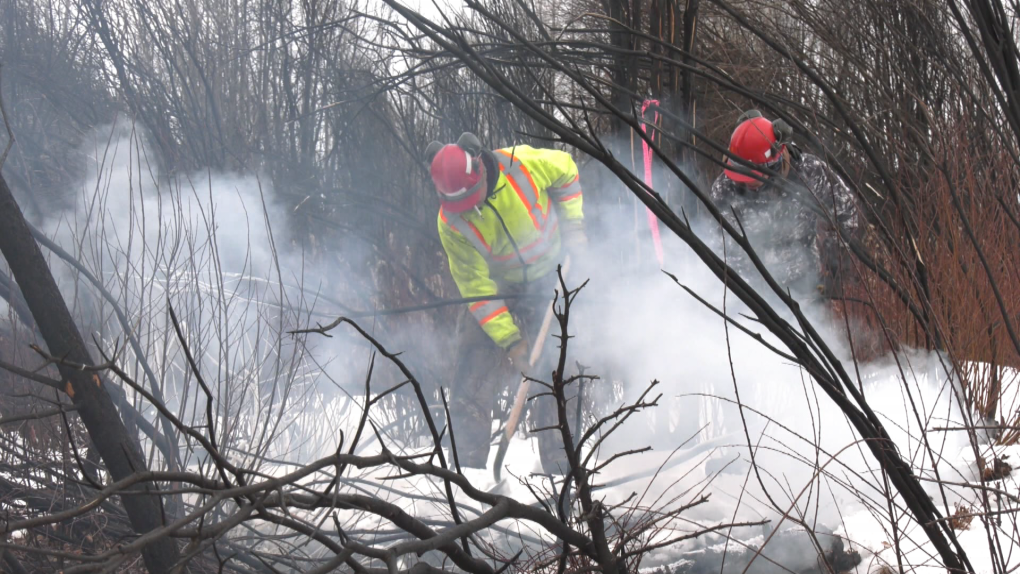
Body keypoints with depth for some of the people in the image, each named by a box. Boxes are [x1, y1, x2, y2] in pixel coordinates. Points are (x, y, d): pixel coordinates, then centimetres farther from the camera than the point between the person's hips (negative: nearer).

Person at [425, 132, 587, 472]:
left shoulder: (523, 164, -24)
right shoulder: (450, 224, -22)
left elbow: (566, 171, 0)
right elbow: (476, 287, -18)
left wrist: (573, 227, -3)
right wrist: (510, 340, -23)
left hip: (554, 280, 0)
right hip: (497, 291, 0)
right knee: (473, 384, -7)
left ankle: (560, 467, 0)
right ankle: (467, 469, 2)